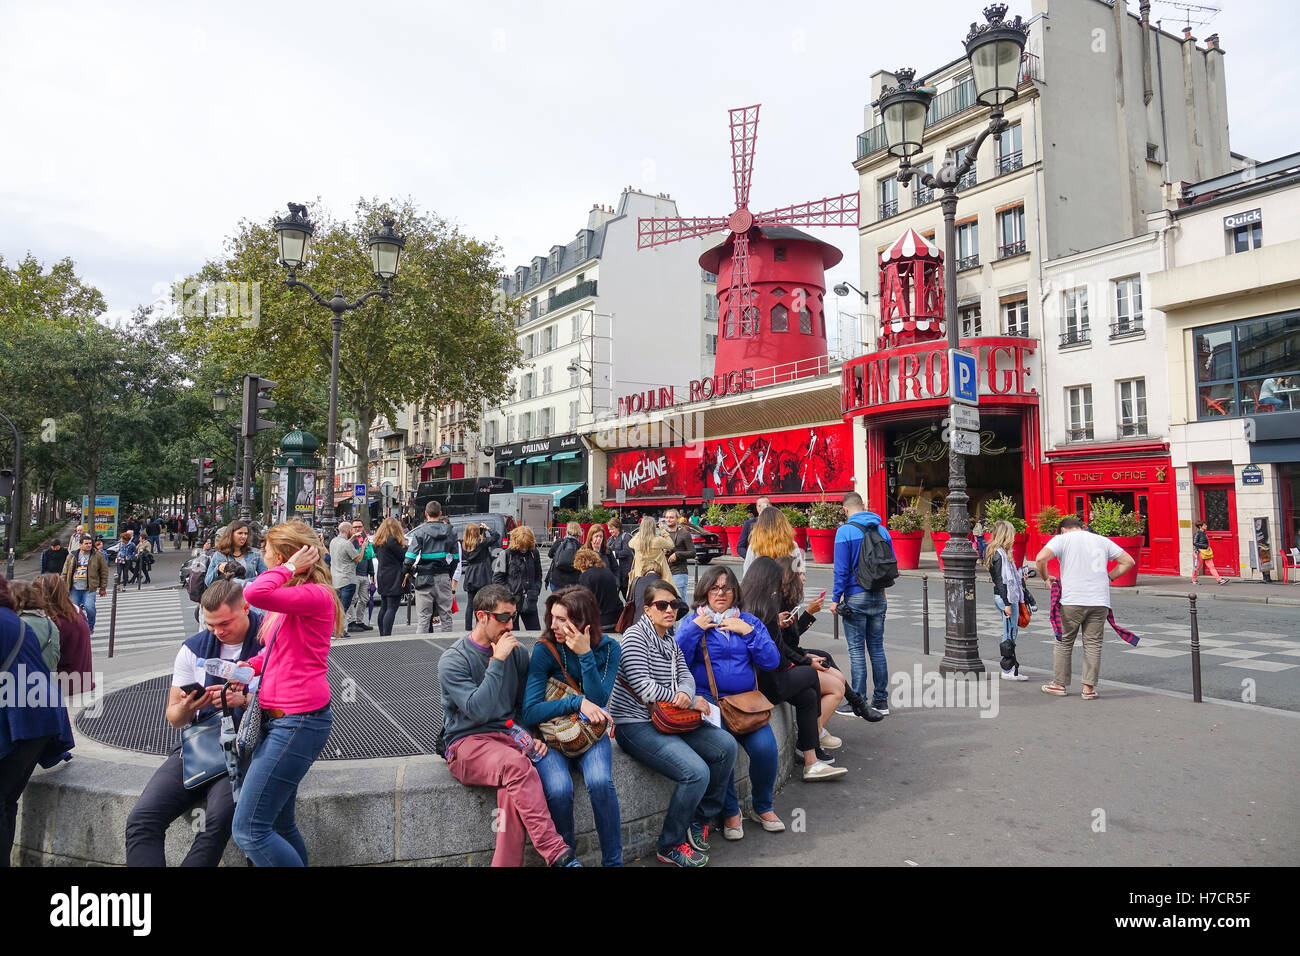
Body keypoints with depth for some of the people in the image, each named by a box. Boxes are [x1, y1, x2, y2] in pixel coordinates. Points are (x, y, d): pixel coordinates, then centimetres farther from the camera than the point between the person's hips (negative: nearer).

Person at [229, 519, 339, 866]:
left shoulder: (316, 595, -16)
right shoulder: (293, 597, 13)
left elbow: (255, 594, -32)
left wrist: (290, 568, -17)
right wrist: (251, 665, 6)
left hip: (298, 721, -10)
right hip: (279, 718, 10)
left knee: (249, 831, -8)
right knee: (280, 825, 18)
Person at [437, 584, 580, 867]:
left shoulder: (518, 654, 9)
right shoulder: (452, 660, -5)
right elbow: (477, 711, -18)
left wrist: (531, 737, 0)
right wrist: (497, 662, -17)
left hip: (510, 737, 4)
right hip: (467, 742, -4)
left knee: (513, 783, -33)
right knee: (516, 764, -35)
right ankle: (557, 854, -35)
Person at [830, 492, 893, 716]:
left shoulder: (845, 531, -9)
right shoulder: (882, 529, 6)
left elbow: (841, 569, -12)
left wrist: (836, 599, -6)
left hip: (856, 598, -5)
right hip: (879, 597, 5)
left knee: (856, 650, 1)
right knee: (877, 648, 11)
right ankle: (881, 701, 16)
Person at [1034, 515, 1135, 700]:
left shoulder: (1062, 539, 4)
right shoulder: (1102, 540, 16)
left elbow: (1041, 559, -12)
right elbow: (1128, 561, 18)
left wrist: (1046, 578, 3)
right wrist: (1109, 577, 19)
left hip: (1072, 601, -3)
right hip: (1100, 601, 3)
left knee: (1064, 642, 9)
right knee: (1093, 644, 8)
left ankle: (1059, 684, 16)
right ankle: (1089, 688, 7)